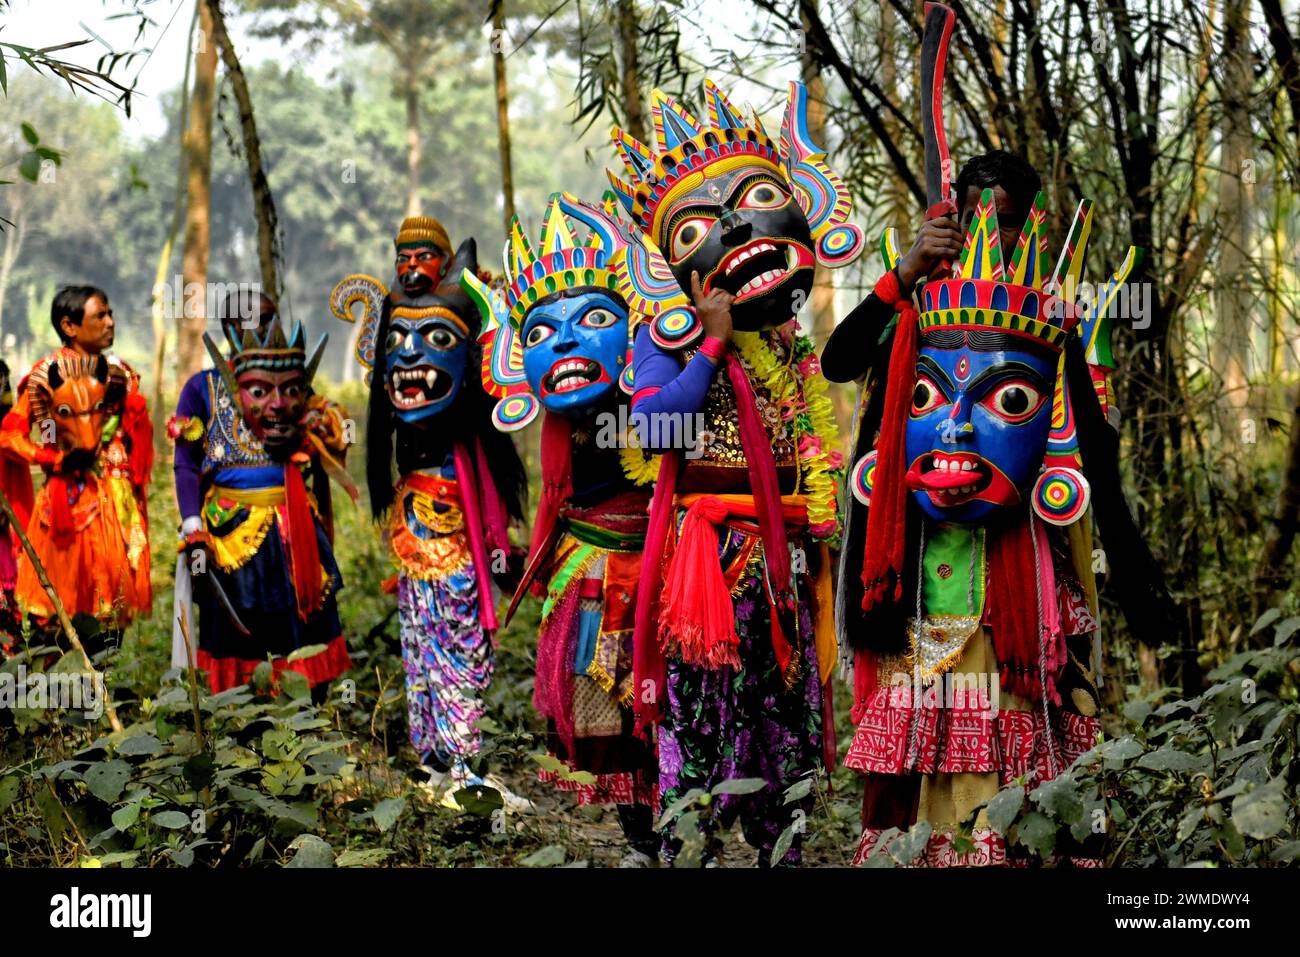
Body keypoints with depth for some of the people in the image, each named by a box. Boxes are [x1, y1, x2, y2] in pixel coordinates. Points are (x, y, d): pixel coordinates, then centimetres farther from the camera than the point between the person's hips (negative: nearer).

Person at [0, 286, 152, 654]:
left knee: (114, 591, -1)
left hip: (118, 497, 4)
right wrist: (57, 460, -11)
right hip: (69, 496, -4)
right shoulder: (48, 374, -2)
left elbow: (139, 437, 14)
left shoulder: (119, 373, 10)